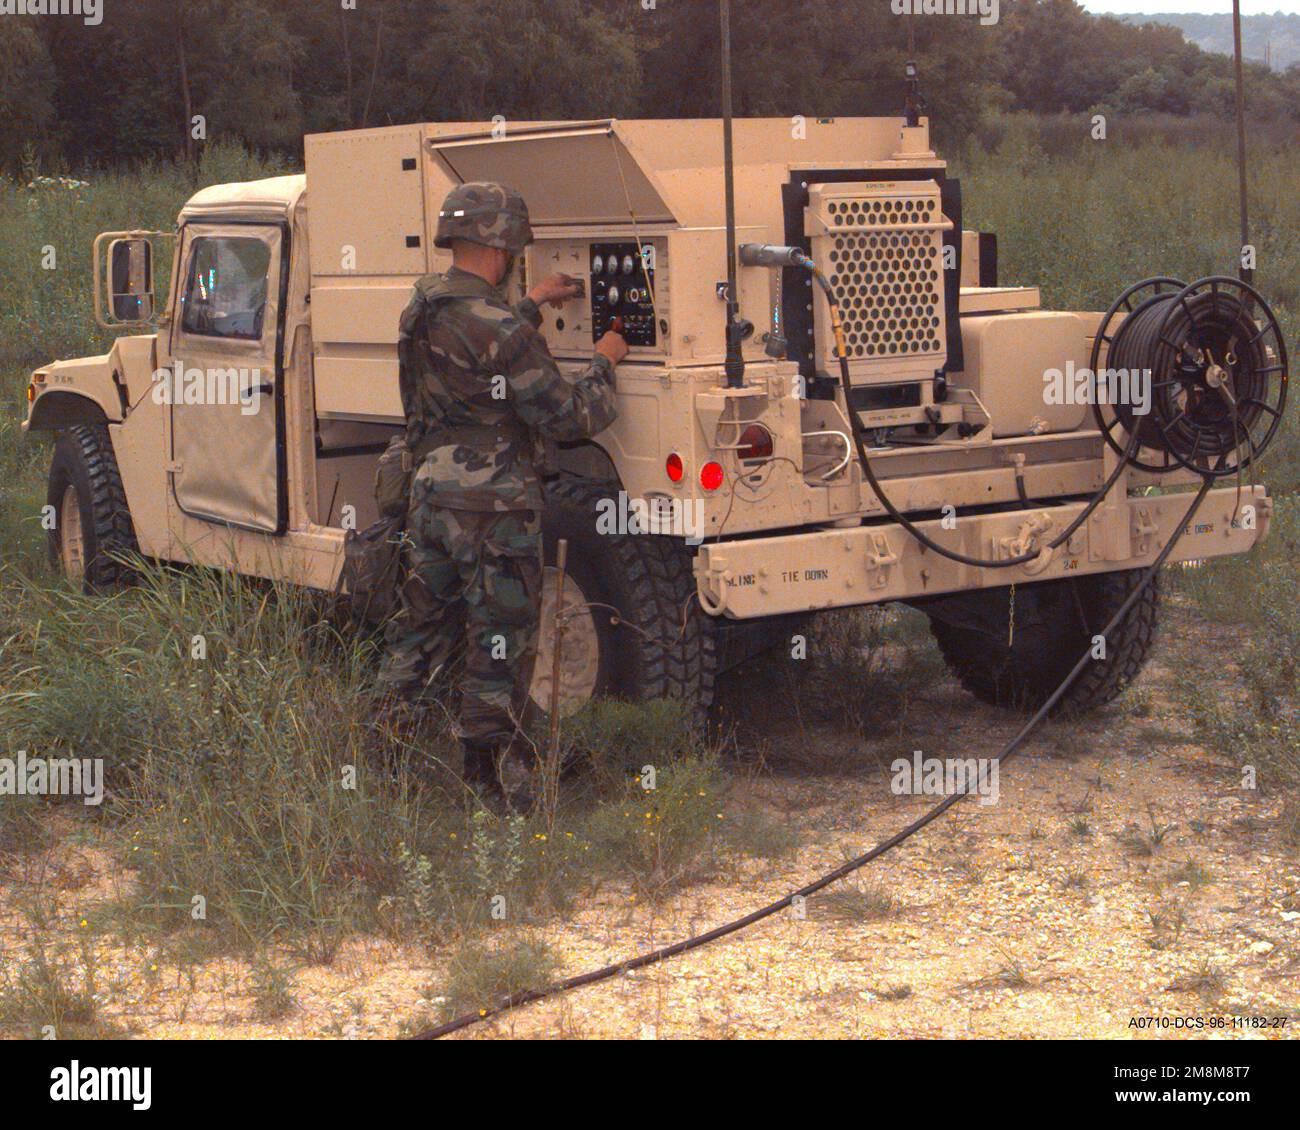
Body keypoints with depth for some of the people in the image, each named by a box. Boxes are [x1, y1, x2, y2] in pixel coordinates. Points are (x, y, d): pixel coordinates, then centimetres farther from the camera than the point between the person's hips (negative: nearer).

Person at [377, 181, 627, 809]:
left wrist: (531, 306, 27)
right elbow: (569, 417, -14)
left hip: (429, 499, 8)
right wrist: (604, 365, 2)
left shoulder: (422, 308, 5)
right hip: (494, 511, -7)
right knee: (499, 646, 3)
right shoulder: (504, 331, -20)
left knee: (422, 628, 20)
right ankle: (493, 783, 11)